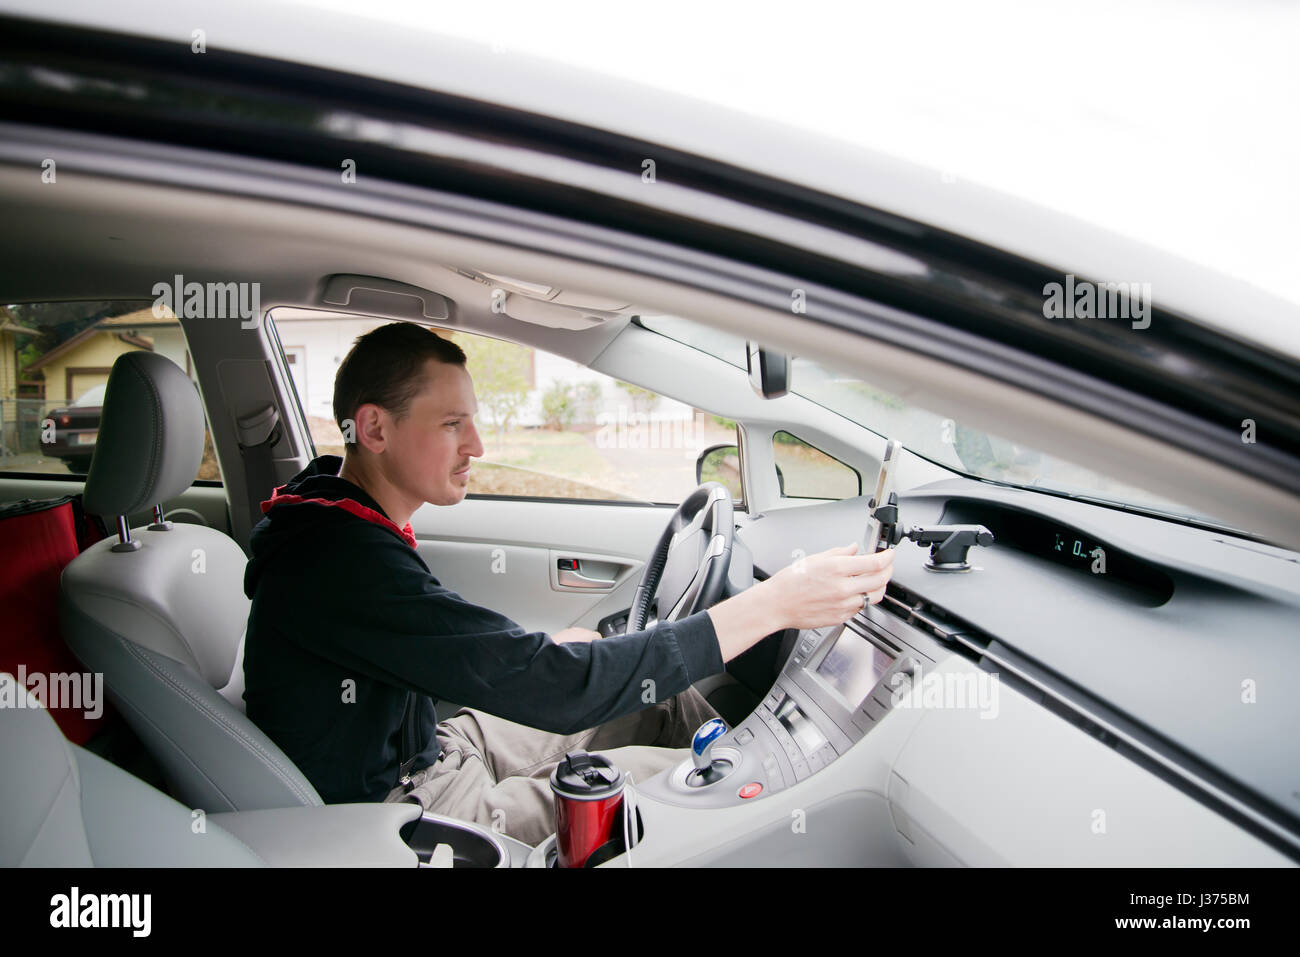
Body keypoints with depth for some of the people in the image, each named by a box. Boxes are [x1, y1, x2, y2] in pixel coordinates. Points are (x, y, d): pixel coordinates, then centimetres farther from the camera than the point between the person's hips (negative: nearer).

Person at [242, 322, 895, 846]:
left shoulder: (346, 522, 1)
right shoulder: (338, 561, -31)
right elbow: (552, 689, -36)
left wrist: (546, 649, -2)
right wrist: (773, 605, -35)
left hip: (427, 747, 9)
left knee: (662, 700, 5)